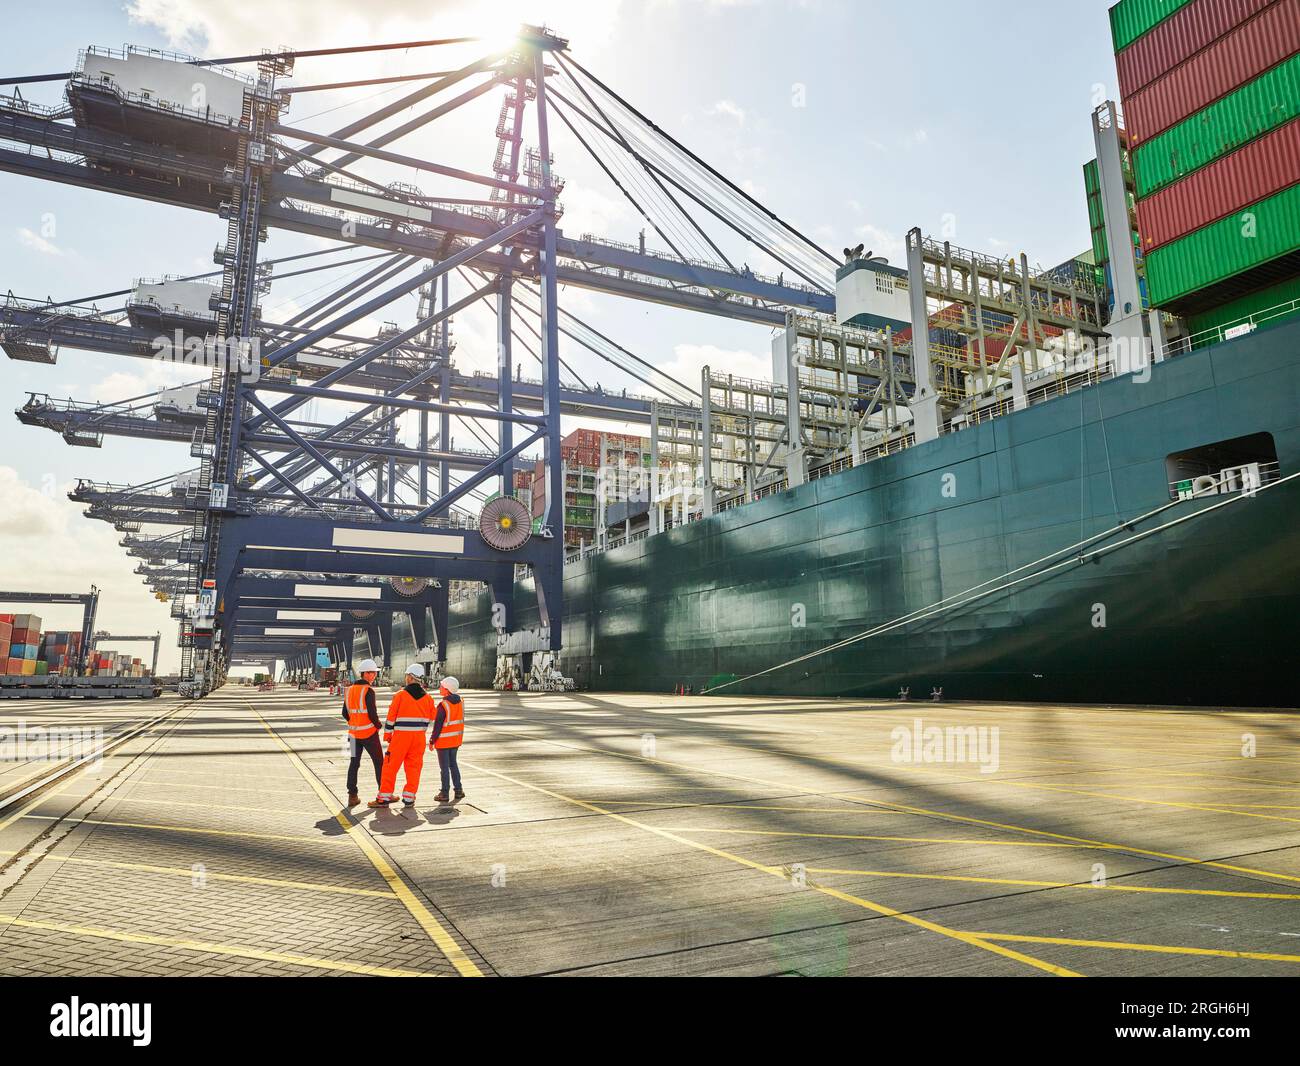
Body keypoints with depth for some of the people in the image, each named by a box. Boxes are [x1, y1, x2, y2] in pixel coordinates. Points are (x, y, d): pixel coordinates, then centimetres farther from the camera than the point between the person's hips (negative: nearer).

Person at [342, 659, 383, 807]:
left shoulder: (350, 689, 7)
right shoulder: (368, 690, -16)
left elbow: (345, 713, 10)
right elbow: (372, 713, -19)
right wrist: (378, 725, -2)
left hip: (354, 732, 6)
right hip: (369, 732, -6)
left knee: (354, 763, 9)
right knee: (379, 762, 7)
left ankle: (352, 796, 8)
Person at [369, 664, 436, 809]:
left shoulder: (401, 695, -7)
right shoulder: (427, 697, 4)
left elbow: (391, 716, -4)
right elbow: (430, 718, 12)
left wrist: (387, 735, 5)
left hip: (401, 735, -3)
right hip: (419, 736, 3)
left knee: (391, 765, 5)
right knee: (414, 766, 9)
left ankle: (384, 797, 8)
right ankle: (409, 798, 10)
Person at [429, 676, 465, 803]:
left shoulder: (443, 705, -20)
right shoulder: (460, 702, 1)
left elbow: (438, 725, -16)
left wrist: (432, 741, -9)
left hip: (443, 740, -6)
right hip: (456, 739, 6)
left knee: (444, 767, 2)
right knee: (453, 764, 18)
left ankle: (444, 793, 7)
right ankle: (458, 790, 19)